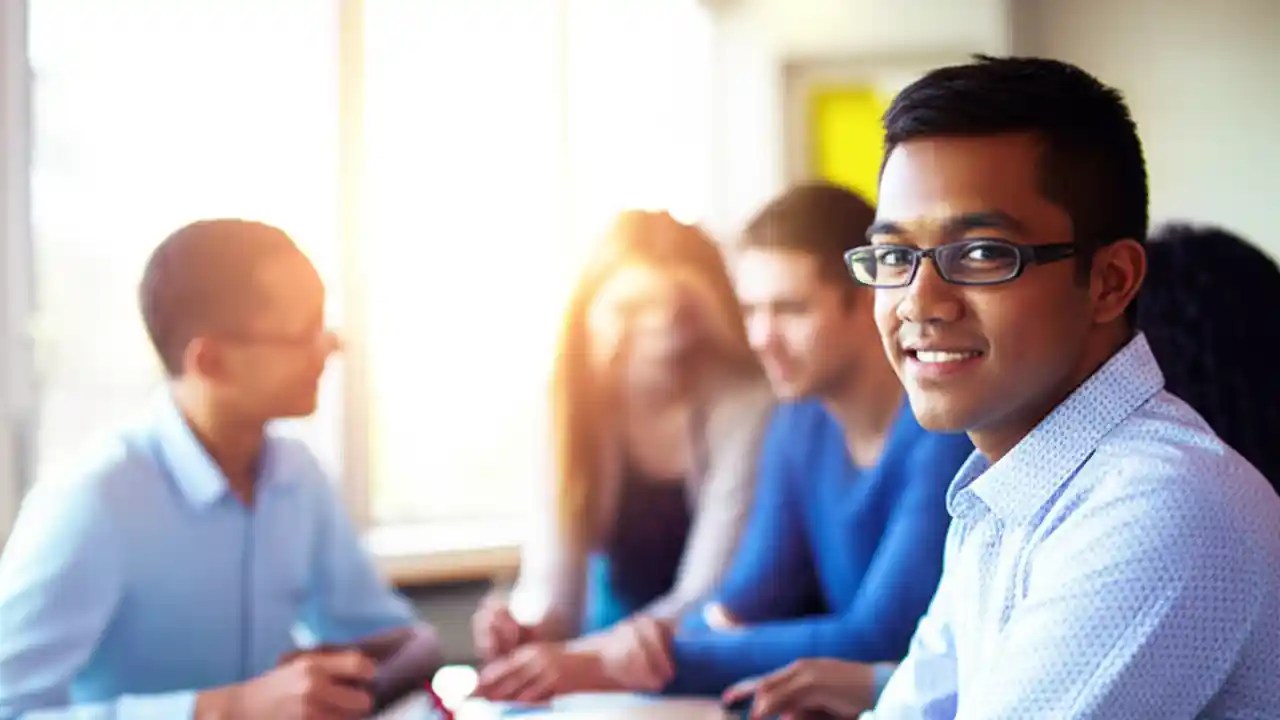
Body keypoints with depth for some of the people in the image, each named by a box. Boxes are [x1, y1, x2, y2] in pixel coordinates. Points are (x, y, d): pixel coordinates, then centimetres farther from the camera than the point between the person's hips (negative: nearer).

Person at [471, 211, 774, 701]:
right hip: (613, 663, 3)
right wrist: (525, 631, -31)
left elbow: (711, 597, -21)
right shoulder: (575, 408, -3)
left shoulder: (746, 407, -15)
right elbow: (551, 583, -8)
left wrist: (579, 662, -34)